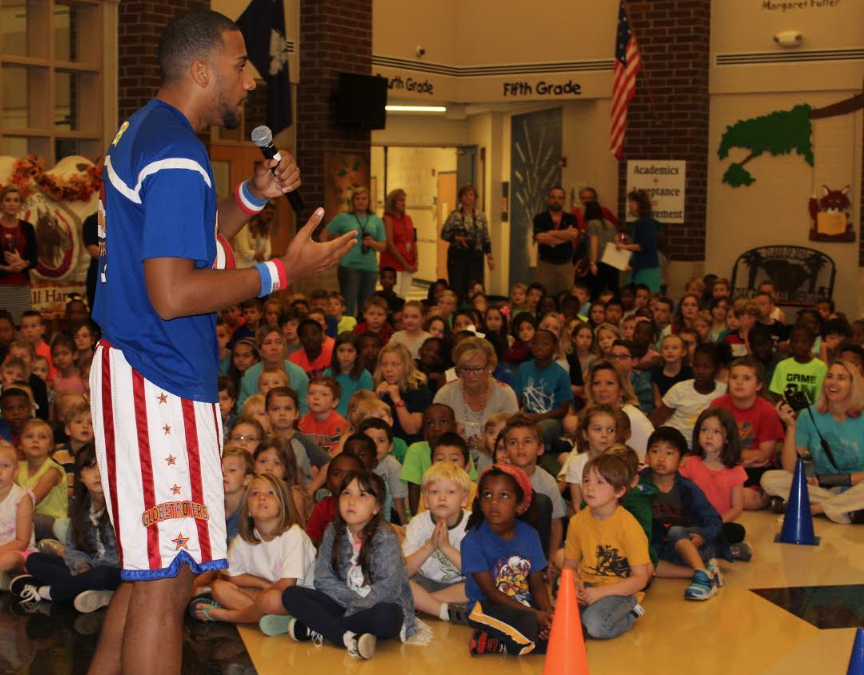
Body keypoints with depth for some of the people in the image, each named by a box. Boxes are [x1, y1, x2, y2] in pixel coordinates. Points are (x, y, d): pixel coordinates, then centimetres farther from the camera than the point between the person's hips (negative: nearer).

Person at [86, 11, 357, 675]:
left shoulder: (140, 132, 15)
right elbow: (173, 293, -25)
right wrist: (283, 271, -18)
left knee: (149, 567, 19)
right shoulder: (176, 155, -18)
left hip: (132, 368, 11)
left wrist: (253, 196, 14)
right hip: (163, 380, -11)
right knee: (166, 580, -5)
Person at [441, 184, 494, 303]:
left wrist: (489, 256, 3)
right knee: (457, 289, -4)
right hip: (458, 255, -3)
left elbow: (486, 238, 9)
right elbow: (444, 233, -1)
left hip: (476, 255, 3)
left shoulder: (480, 216, 8)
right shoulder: (454, 215, -2)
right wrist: (457, 238, -17)